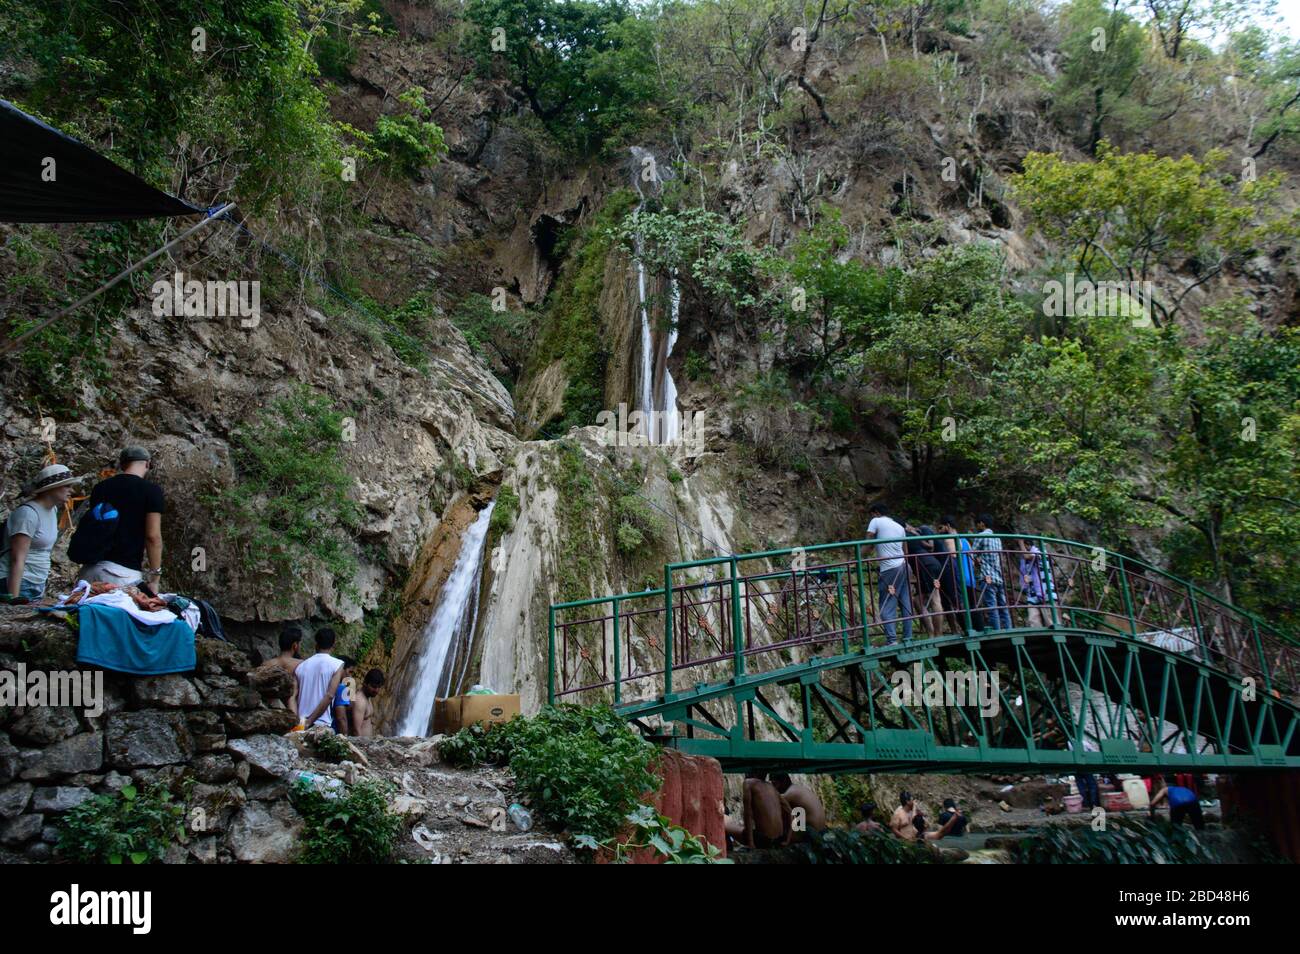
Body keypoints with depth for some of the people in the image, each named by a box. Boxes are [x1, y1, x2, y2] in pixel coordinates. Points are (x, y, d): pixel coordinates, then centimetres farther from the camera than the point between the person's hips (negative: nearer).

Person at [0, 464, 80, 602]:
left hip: (38, 586, 8)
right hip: (16, 585, -8)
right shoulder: (28, 513, -15)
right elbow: (17, 559, -19)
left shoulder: (52, 509, 9)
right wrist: (14, 599, -23)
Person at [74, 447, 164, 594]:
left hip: (90, 569, 6)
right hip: (123, 572, -6)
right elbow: (153, 536, -9)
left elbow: (92, 528, 21)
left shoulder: (100, 487, 13)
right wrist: (154, 578, -3)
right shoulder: (151, 490, -4)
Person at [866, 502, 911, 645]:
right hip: (904, 566, 7)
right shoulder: (900, 526, 20)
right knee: (906, 605, 9)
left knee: (887, 606, -7)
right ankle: (908, 638, 9)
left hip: (889, 570, -7)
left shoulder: (876, 521, 2)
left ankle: (891, 641, -14)